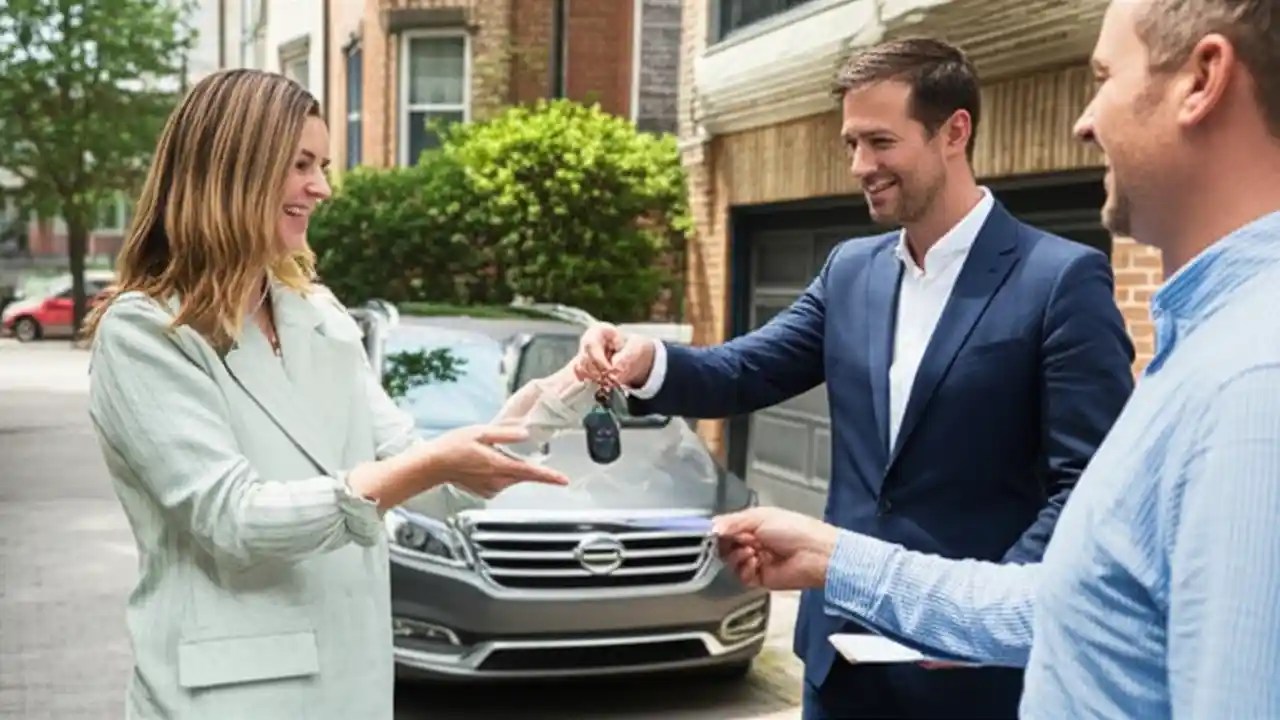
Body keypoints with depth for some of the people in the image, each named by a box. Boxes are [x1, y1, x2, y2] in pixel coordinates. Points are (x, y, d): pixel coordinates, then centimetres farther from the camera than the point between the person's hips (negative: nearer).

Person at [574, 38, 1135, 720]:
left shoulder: (1062, 278, -10)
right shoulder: (851, 269, 9)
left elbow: (1090, 485, -14)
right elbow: (747, 371, 4)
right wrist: (648, 362, -16)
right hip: (843, 642, 6)